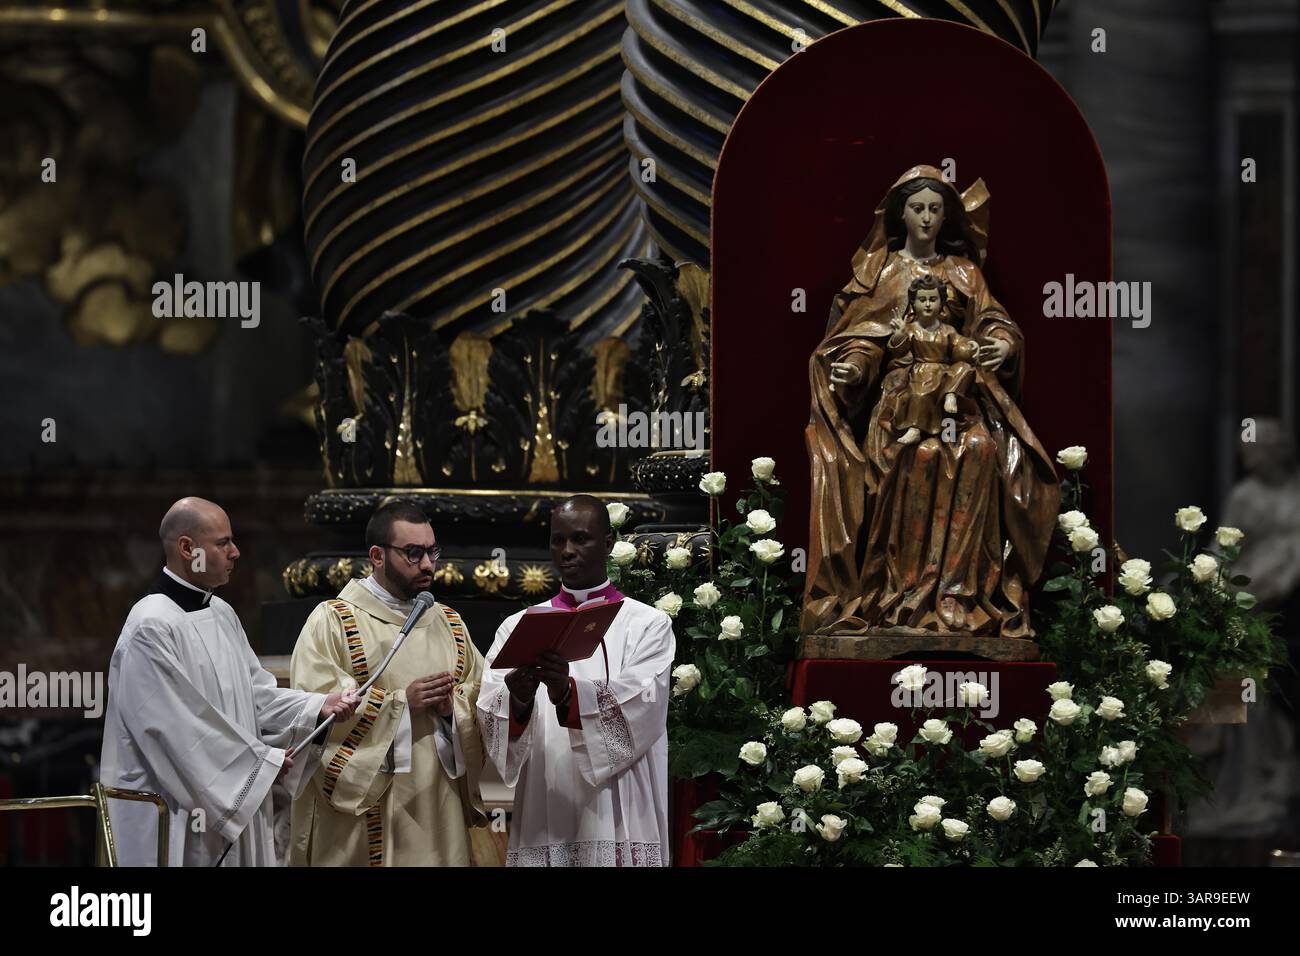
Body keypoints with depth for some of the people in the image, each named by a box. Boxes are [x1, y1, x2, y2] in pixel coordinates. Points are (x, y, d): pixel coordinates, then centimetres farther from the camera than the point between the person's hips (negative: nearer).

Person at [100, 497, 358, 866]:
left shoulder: (222, 615, 11)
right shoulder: (151, 628, -17)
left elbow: (255, 693, 13)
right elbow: (179, 724, -20)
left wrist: (317, 707, -4)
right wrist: (263, 761, -13)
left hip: (231, 802, 9)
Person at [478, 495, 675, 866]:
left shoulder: (648, 624, 4)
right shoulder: (518, 628, 11)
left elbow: (642, 709, -13)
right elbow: (491, 722, -3)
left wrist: (569, 693, -29)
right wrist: (518, 700, -25)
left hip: (617, 823, -2)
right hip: (541, 823, 2)